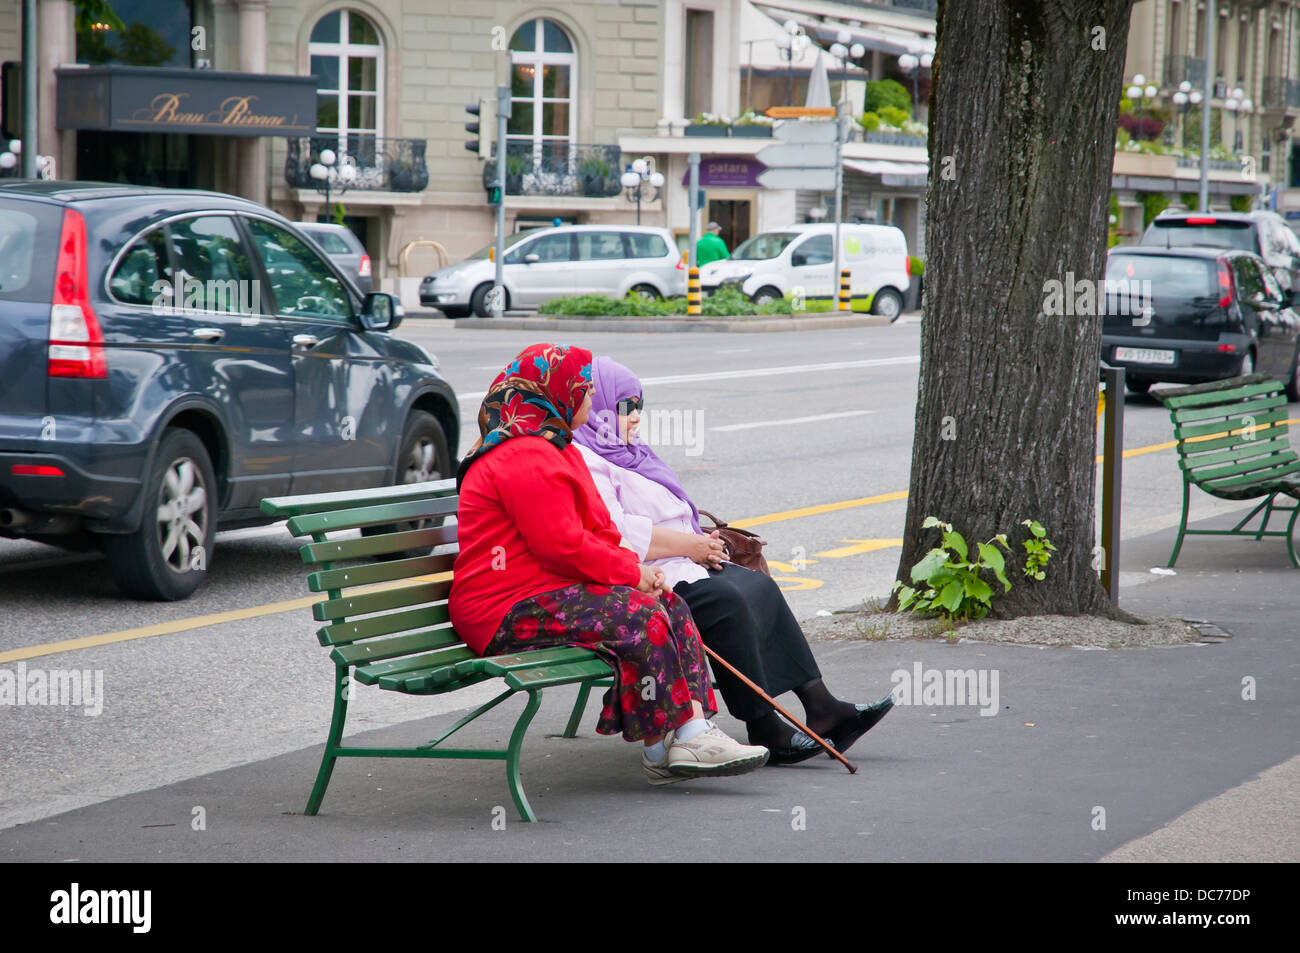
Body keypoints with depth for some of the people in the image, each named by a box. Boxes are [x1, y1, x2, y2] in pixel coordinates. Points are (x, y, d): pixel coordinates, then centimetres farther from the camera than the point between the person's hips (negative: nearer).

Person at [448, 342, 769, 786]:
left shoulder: (551, 448, 22)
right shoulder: (527, 458, -16)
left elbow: (591, 532, 21)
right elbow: (562, 546, -22)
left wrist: (632, 565, 2)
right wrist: (632, 571, -11)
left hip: (547, 592, 11)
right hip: (510, 612, -11)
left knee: (672, 606, -1)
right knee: (639, 617, -26)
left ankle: (693, 731, -14)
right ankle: (659, 751, -19)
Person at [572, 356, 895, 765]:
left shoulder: (619, 453, 22)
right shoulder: (581, 463, -14)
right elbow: (612, 535, -25)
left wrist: (700, 542, 8)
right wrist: (687, 544, -16)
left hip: (676, 565, 12)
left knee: (760, 587, 4)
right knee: (724, 601, -28)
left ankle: (821, 707, 1)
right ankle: (763, 728, -23)